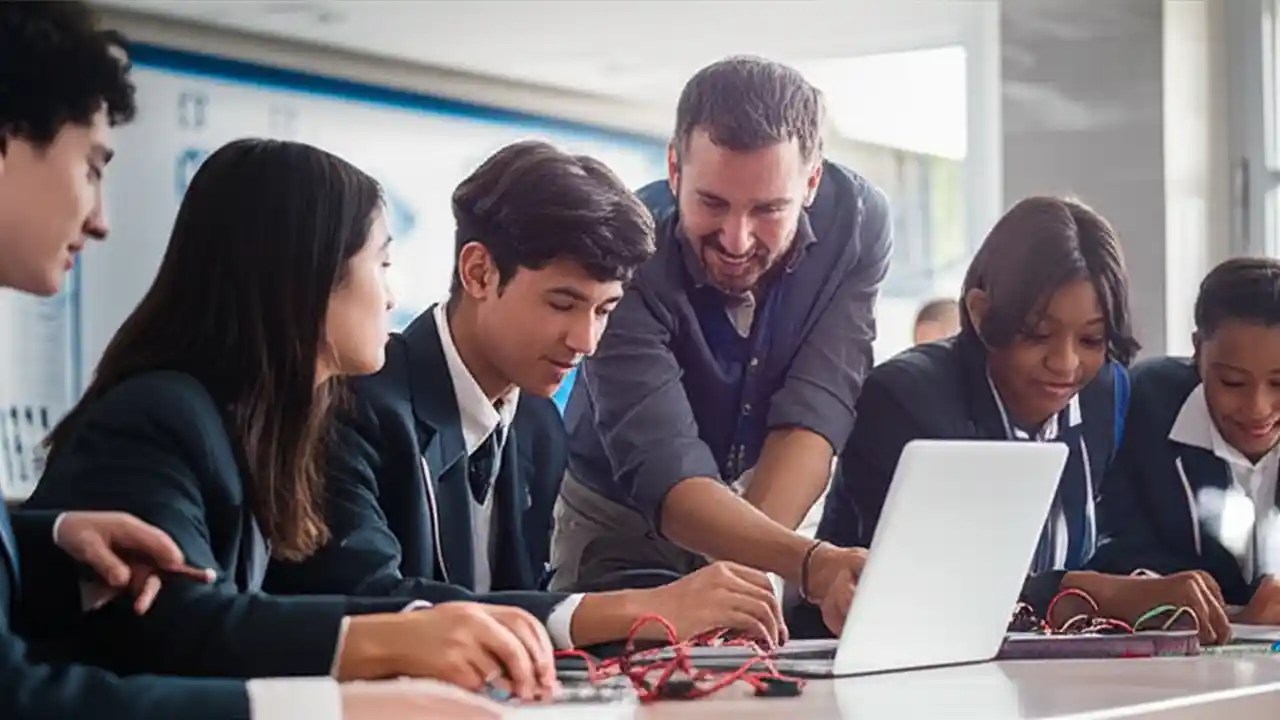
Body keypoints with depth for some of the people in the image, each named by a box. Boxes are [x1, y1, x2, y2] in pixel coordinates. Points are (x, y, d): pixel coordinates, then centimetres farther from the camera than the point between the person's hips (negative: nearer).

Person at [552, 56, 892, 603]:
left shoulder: (857, 221, -20)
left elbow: (811, 415, -23)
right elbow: (665, 471, -38)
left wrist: (747, 572, -38)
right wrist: (810, 563, -55)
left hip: (771, 509, 3)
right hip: (622, 524, -3)